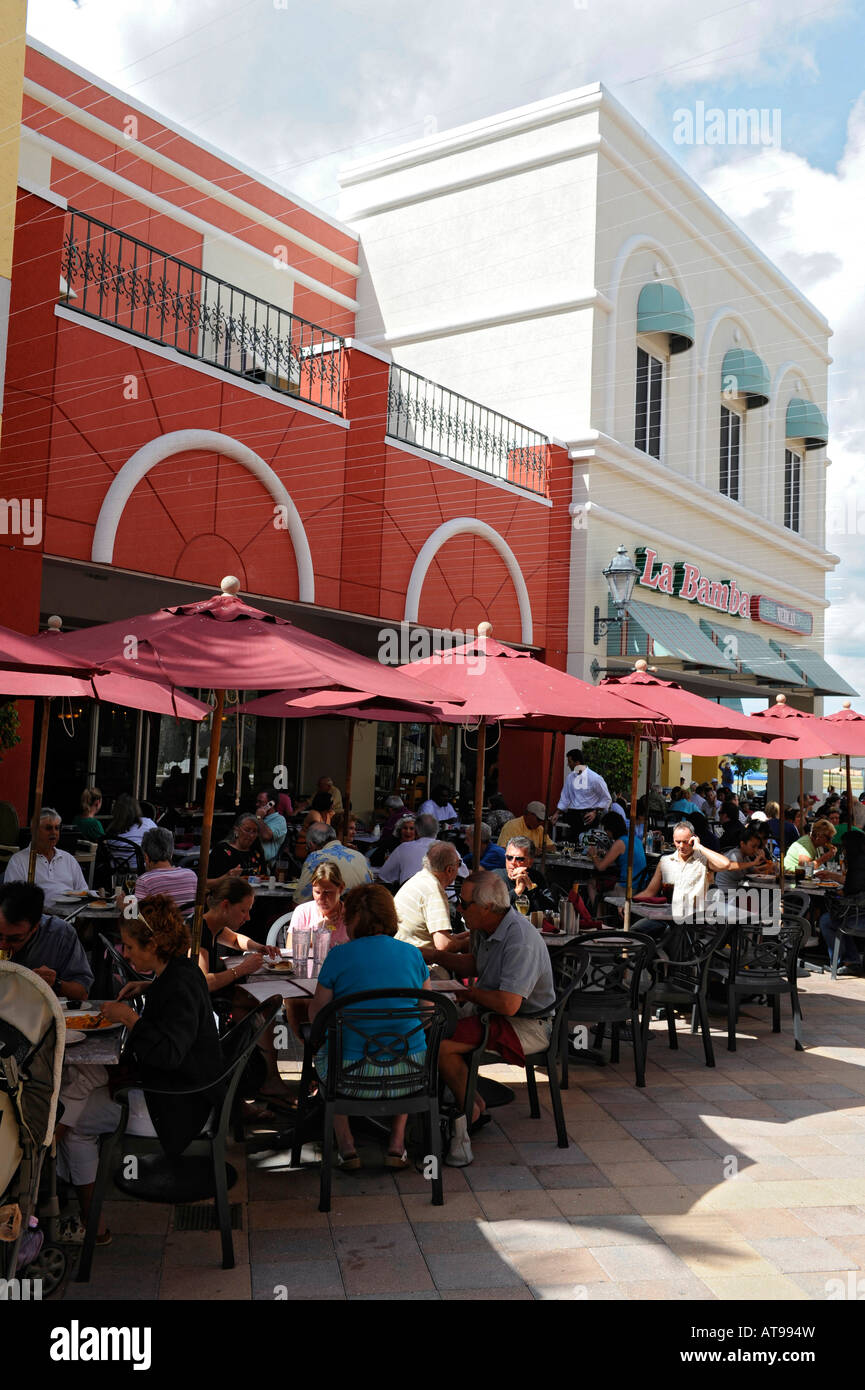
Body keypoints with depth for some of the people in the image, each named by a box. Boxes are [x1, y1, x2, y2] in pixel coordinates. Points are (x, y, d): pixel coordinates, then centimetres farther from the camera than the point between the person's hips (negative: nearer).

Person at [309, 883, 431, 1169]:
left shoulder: (339, 956, -5)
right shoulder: (412, 953, 3)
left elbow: (316, 1014, 2)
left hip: (353, 1074, -2)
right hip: (409, 1073, 2)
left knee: (323, 1051, 31)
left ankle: (346, 1144, 25)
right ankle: (397, 1142, 27)